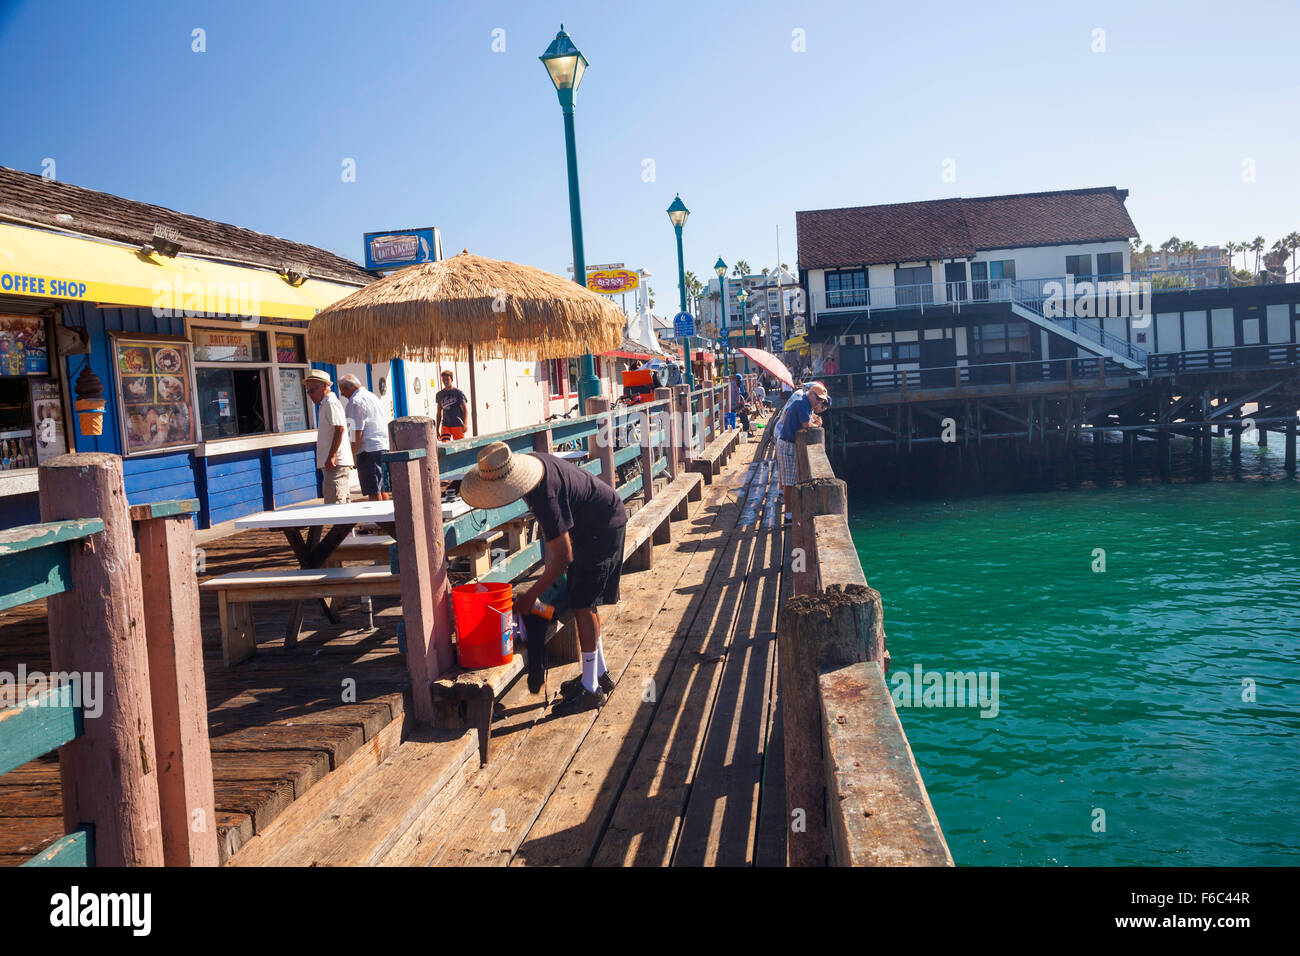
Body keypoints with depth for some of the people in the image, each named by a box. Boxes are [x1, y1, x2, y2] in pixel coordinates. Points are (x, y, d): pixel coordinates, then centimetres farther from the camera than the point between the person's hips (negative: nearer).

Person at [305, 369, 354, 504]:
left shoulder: (331, 403, -10)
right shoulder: (324, 405, 23)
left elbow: (340, 429, -20)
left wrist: (332, 456, -24)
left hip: (335, 463, -11)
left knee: (333, 503, -13)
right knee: (343, 501, 13)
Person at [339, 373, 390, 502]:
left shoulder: (355, 402, -9)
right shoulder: (372, 396, 20)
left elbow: (357, 432, -14)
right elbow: (387, 422, 24)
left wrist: (353, 455, -9)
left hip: (369, 449, -9)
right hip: (384, 447, 9)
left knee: (373, 492, -7)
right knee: (382, 489, 13)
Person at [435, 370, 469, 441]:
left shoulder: (458, 393, 0)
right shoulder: (439, 395, 10)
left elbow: (465, 410, -3)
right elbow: (439, 413, 17)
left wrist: (464, 424, -18)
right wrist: (437, 430, 16)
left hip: (458, 425, -2)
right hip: (445, 425, 2)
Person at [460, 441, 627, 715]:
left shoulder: (545, 498, -36)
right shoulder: (531, 460, -9)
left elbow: (563, 556, -30)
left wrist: (530, 596, -23)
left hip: (603, 528, -10)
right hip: (587, 523, 10)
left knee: (583, 605, -12)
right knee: (582, 602, 13)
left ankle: (591, 689, -6)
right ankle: (600, 674, 24)